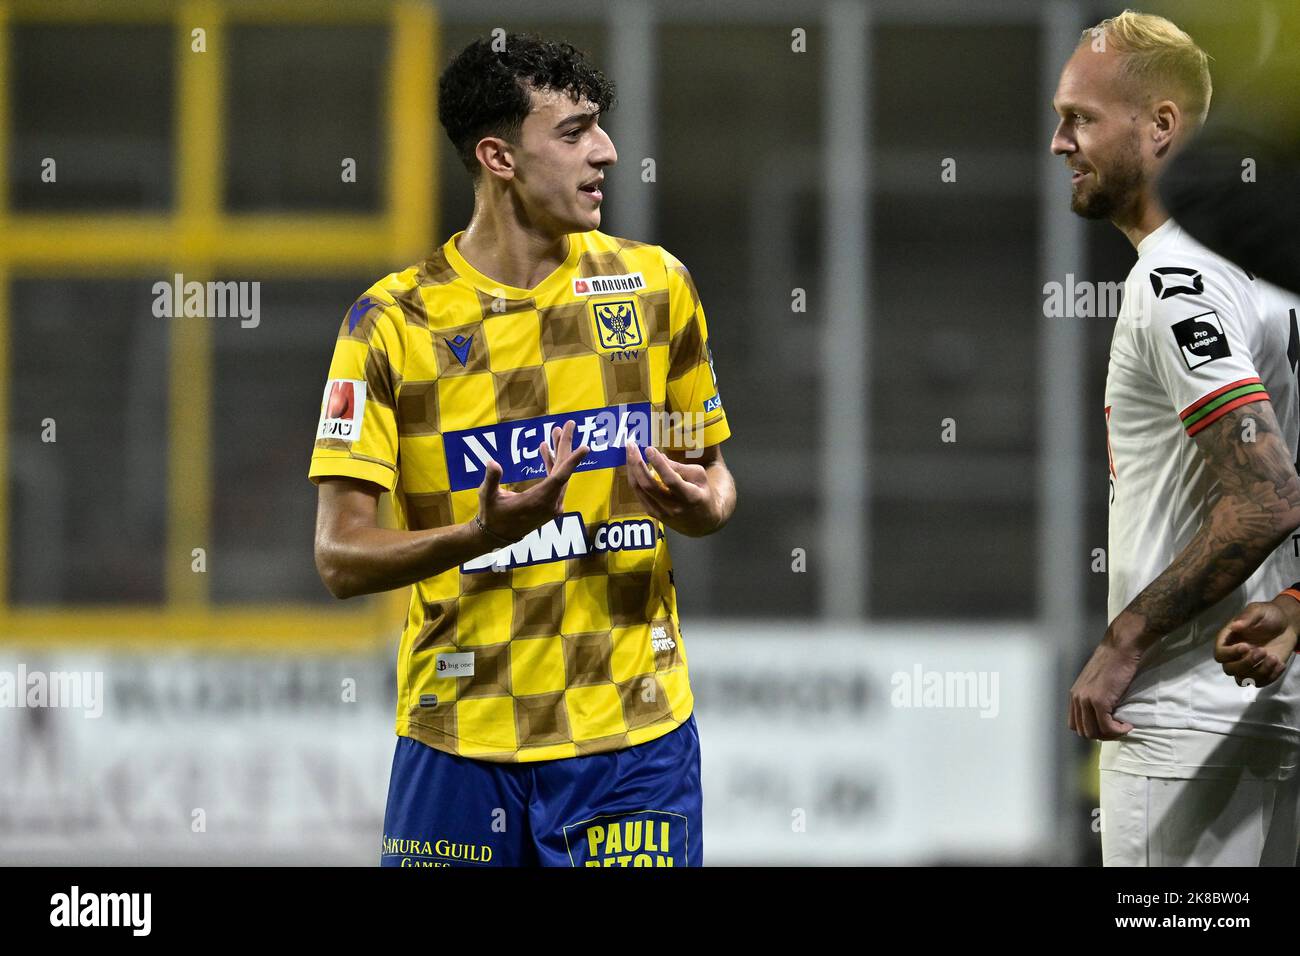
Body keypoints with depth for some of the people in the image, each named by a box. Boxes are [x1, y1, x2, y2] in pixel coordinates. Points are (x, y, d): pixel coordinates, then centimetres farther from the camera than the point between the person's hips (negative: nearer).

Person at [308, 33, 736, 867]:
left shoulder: (654, 284, 6)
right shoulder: (393, 322, -4)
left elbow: (712, 477, 15)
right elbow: (340, 557, -7)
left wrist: (698, 506, -9)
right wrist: (484, 534, -24)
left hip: (635, 733, 2)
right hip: (460, 736, -2)